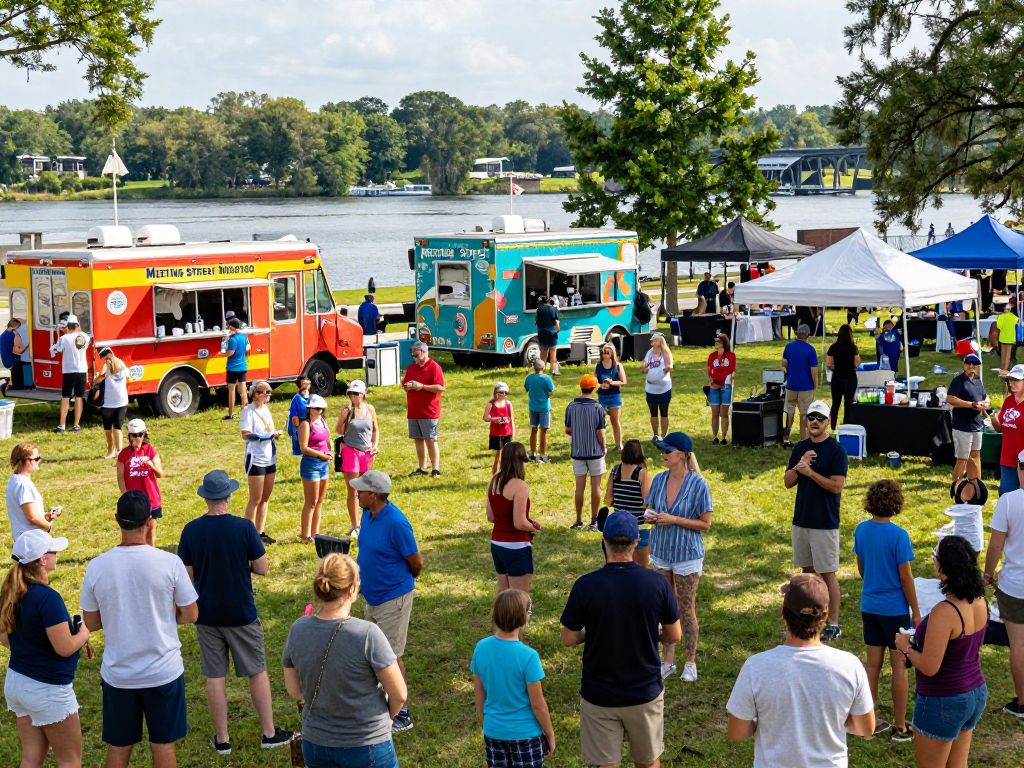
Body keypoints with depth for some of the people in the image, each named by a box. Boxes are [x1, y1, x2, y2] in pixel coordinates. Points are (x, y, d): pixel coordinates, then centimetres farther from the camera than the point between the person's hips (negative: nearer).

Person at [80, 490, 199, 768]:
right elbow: (190, 615, -5)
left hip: (117, 674, 2)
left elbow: (90, 624, 1)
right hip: (163, 672, -1)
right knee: (163, 745, 12)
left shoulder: (97, 566, -10)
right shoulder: (170, 563, -15)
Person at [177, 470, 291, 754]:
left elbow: (187, 574, -2)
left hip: (207, 614, 2)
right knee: (257, 672, 12)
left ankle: (222, 739, 18)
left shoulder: (191, 530, -9)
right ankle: (269, 733, 20)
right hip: (241, 613, -2)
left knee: (214, 677, 11)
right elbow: (262, 569, -10)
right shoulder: (244, 527, -16)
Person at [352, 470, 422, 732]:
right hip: (372, 596, 9)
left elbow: (416, 563, -15)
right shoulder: (368, 515, 2)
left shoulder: (395, 523, -25)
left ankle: (401, 715, 8)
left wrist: (405, 582, 3)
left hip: (393, 598, -9)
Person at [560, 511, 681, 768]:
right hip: (646, 692, 1)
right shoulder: (657, 583, -14)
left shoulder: (585, 586, -18)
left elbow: (568, 639, -8)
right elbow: (674, 635, -3)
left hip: (599, 695, -1)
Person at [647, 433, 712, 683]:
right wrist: (651, 516, -15)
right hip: (661, 552, 5)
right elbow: (650, 510, 9)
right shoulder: (659, 480, 0)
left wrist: (674, 519, -22)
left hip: (687, 554, -5)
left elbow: (705, 523, -13)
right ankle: (668, 660, 24)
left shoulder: (698, 484, -15)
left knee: (686, 610, 5)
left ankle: (690, 662, 20)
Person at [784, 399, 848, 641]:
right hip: (801, 519, 6)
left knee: (827, 574, -2)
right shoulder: (800, 448, 8)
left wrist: (809, 472, -20)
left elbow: (837, 486, -18)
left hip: (825, 523, -6)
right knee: (807, 569, 14)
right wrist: (799, 466, -13)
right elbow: (787, 482, 6)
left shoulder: (836, 450, -11)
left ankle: (834, 624, 4)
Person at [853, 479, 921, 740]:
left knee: (873, 663, 13)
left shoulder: (861, 530, -2)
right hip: (895, 608, -5)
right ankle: (900, 727, 13)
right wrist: (916, 612, -5)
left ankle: (870, 720, 21)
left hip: (869, 606, 5)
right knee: (899, 666, 6)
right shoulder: (898, 536, -19)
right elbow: (905, 577, -15)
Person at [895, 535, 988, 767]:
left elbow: (929, 667, -25)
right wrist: (920, 641, 10)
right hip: (976, 694, 8)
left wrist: (907, 647, -8)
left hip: (943, 702, -8)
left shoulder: (944, 613, -30)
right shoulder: (979, 602, -5)